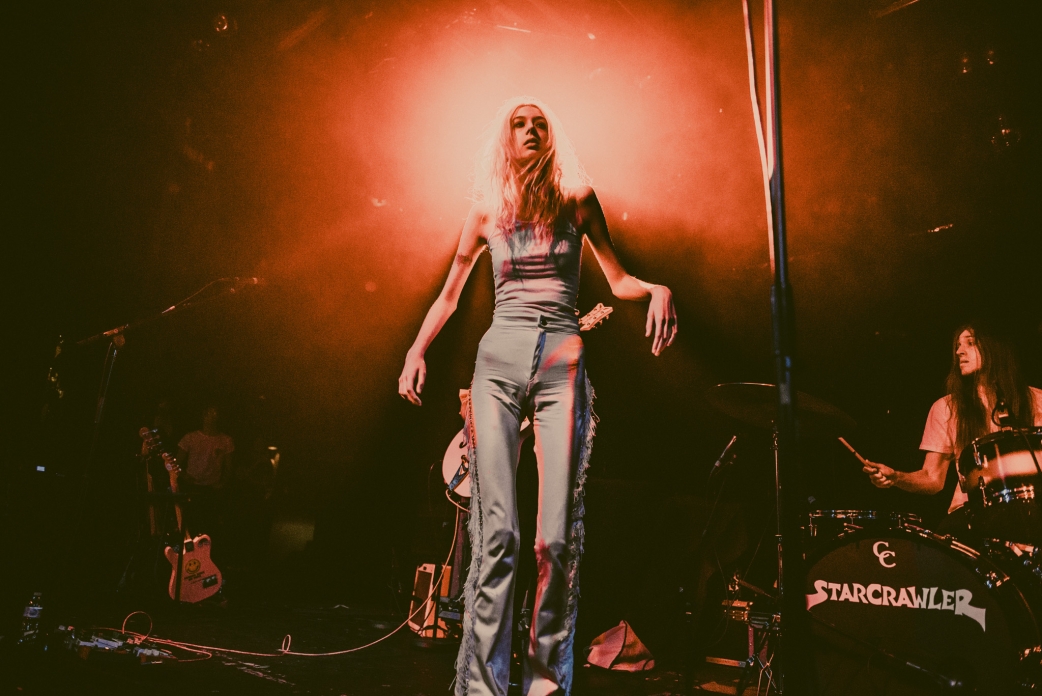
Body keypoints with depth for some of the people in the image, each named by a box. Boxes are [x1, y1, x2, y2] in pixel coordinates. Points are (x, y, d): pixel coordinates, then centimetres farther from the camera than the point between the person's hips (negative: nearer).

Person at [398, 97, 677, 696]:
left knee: (559, 535, -7)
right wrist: (417, 349, 5)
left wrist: (657, 288, -9)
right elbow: (450, 295, 19)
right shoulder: (487, 211, 14)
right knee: (496, 533, -7)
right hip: (499, 362, 1)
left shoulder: (577, 201, 12)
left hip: (561, 362, 0)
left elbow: (618, 280, 12)